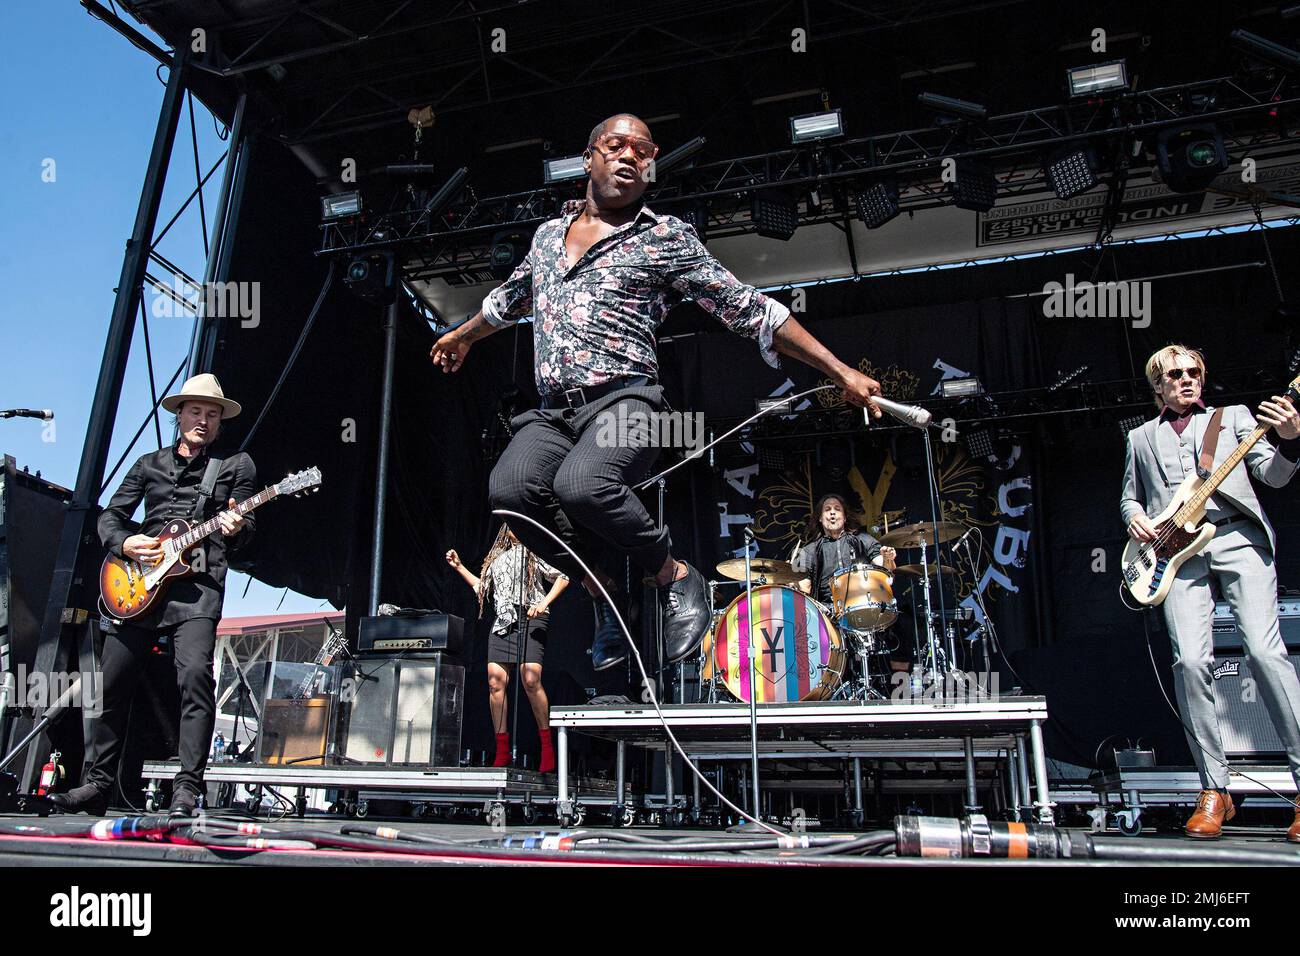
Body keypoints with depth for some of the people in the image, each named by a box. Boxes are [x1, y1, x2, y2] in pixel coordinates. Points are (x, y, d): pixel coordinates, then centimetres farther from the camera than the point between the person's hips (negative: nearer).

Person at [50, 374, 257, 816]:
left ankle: (188, 788, -16)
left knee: (196, 674, -21)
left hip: (197, 585, -4)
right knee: (111, 681, 6)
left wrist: (234, 528, -20)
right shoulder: (149, 464, 20)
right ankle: (98, 783, 21)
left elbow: (247, 527, 4)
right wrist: (125, 543, -3)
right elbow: (110, 515, 18)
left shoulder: (236, 465, 11)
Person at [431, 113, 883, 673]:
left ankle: (675, 576, -7)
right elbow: (508, 300, 40)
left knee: (580, 485, -35)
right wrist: (462, 336, 54)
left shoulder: (667, 238, 6)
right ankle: (603, 591, -3)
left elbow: (751, 311, 3)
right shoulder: (549, 234, 21)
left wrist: (839, 371, -1)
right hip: (552, 413, 5)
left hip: (623, 403, -4)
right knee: (510, 488, -26)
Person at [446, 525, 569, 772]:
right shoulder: (497, 557, 24)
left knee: (531, 680, -19)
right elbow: (482, 587, 34)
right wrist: (459, 567, 28)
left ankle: (547, 748, -8)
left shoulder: (533, 551, 9)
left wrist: (544, 603, -9)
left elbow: (562, 578, 2)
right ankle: (502, 752, 2)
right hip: (502, 622, 5)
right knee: (495, 682, -5)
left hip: (529, 619, -5)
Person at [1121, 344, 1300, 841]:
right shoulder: (1141, 437, 25)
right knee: (1190, 661, -12)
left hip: (1237, 537, -1)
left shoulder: (1234, 415, 21)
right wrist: (1135, 519, 3)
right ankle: (1214, 790, -3)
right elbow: (1129, 496, 26)